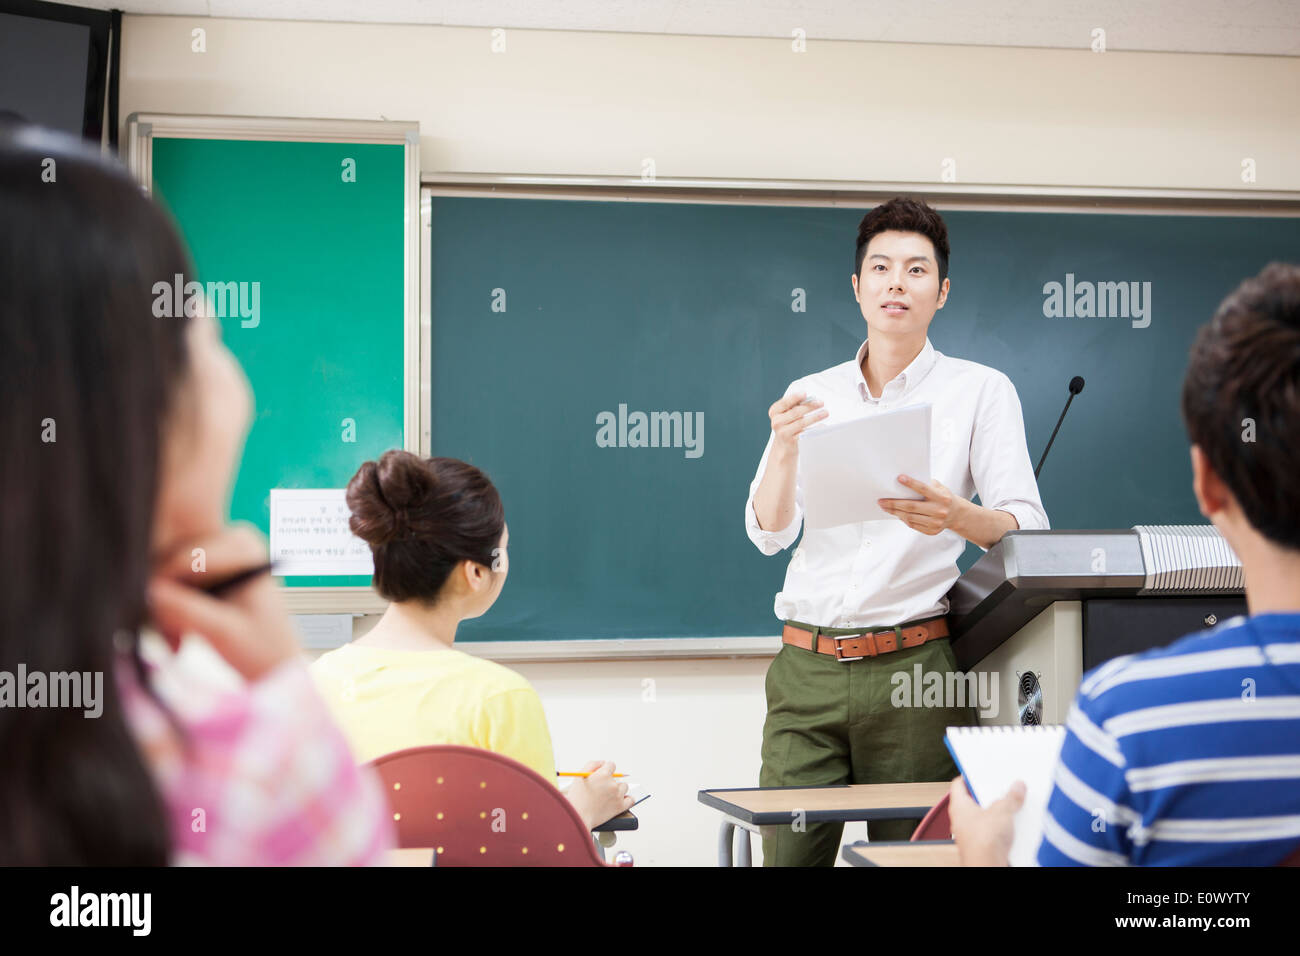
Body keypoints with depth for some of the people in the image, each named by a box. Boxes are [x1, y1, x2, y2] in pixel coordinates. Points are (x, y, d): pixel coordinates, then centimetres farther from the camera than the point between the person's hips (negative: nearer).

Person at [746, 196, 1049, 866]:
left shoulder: (980, 390, 6)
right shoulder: (811, 395, 14)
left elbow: (1029, 529, -3)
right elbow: (768, 533, 6)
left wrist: (957, 516, -25)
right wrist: (784, 451, -14)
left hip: (913, 665, -2)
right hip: (806, 664, 2)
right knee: (787, 853, -3)